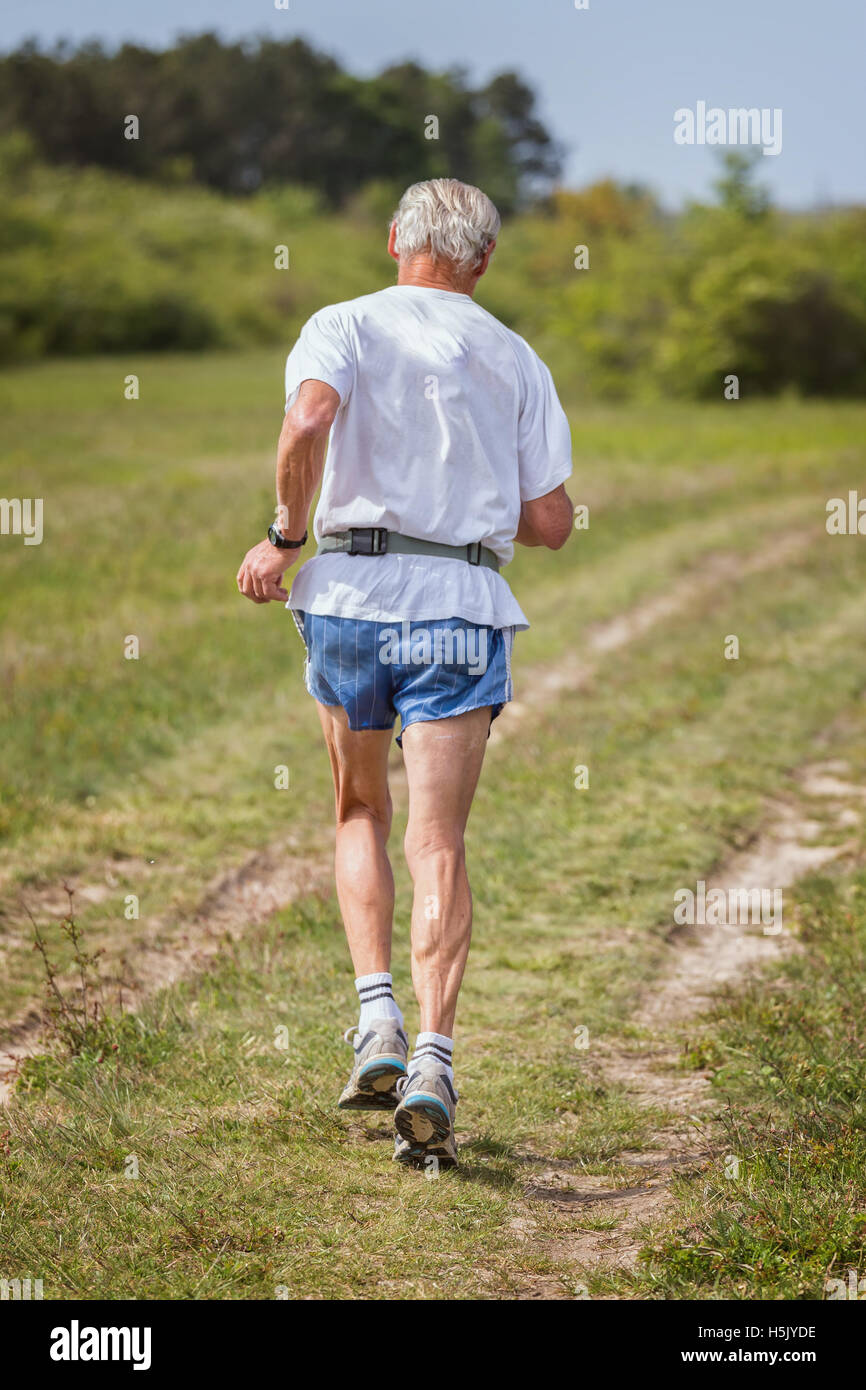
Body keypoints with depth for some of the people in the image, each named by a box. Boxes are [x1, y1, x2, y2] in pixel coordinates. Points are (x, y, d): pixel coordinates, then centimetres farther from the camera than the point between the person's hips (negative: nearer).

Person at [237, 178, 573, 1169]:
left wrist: (286, 535, -5)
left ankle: (375, 1019, 4)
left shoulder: (342, 326, 5)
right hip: (462, 605, 0)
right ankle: (433, 1060, -16)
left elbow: (310, 420, -18)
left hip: (351, 593, 0)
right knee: (438, 841, -2)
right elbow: (550, 523, 7)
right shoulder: (515, 360, 11)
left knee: (360, 817, 19)